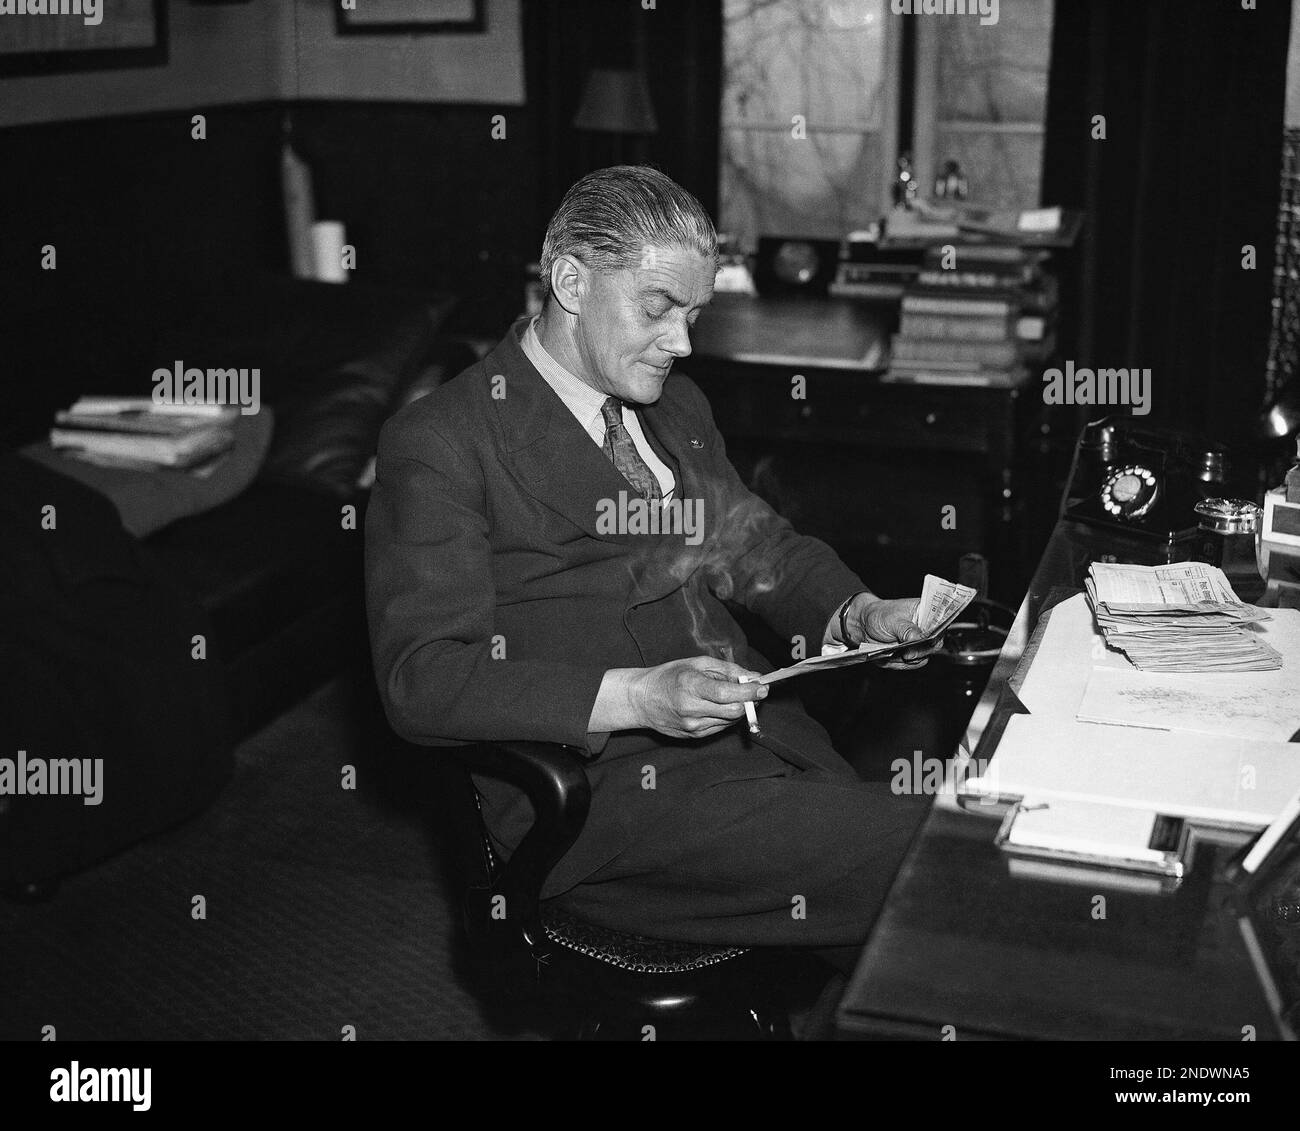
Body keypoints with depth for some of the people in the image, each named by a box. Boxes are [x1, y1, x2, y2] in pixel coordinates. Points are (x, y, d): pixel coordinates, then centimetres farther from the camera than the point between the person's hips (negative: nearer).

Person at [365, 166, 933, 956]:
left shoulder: (677, 407, 18)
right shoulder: (440, 444, -6)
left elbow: (760, 545, 25)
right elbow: (422, 681, -14)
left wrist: (858, 614, 3)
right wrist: (637, 697, -24)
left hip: (768, 744, 8)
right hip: (607, 799, -7)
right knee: (921, 854, -23)